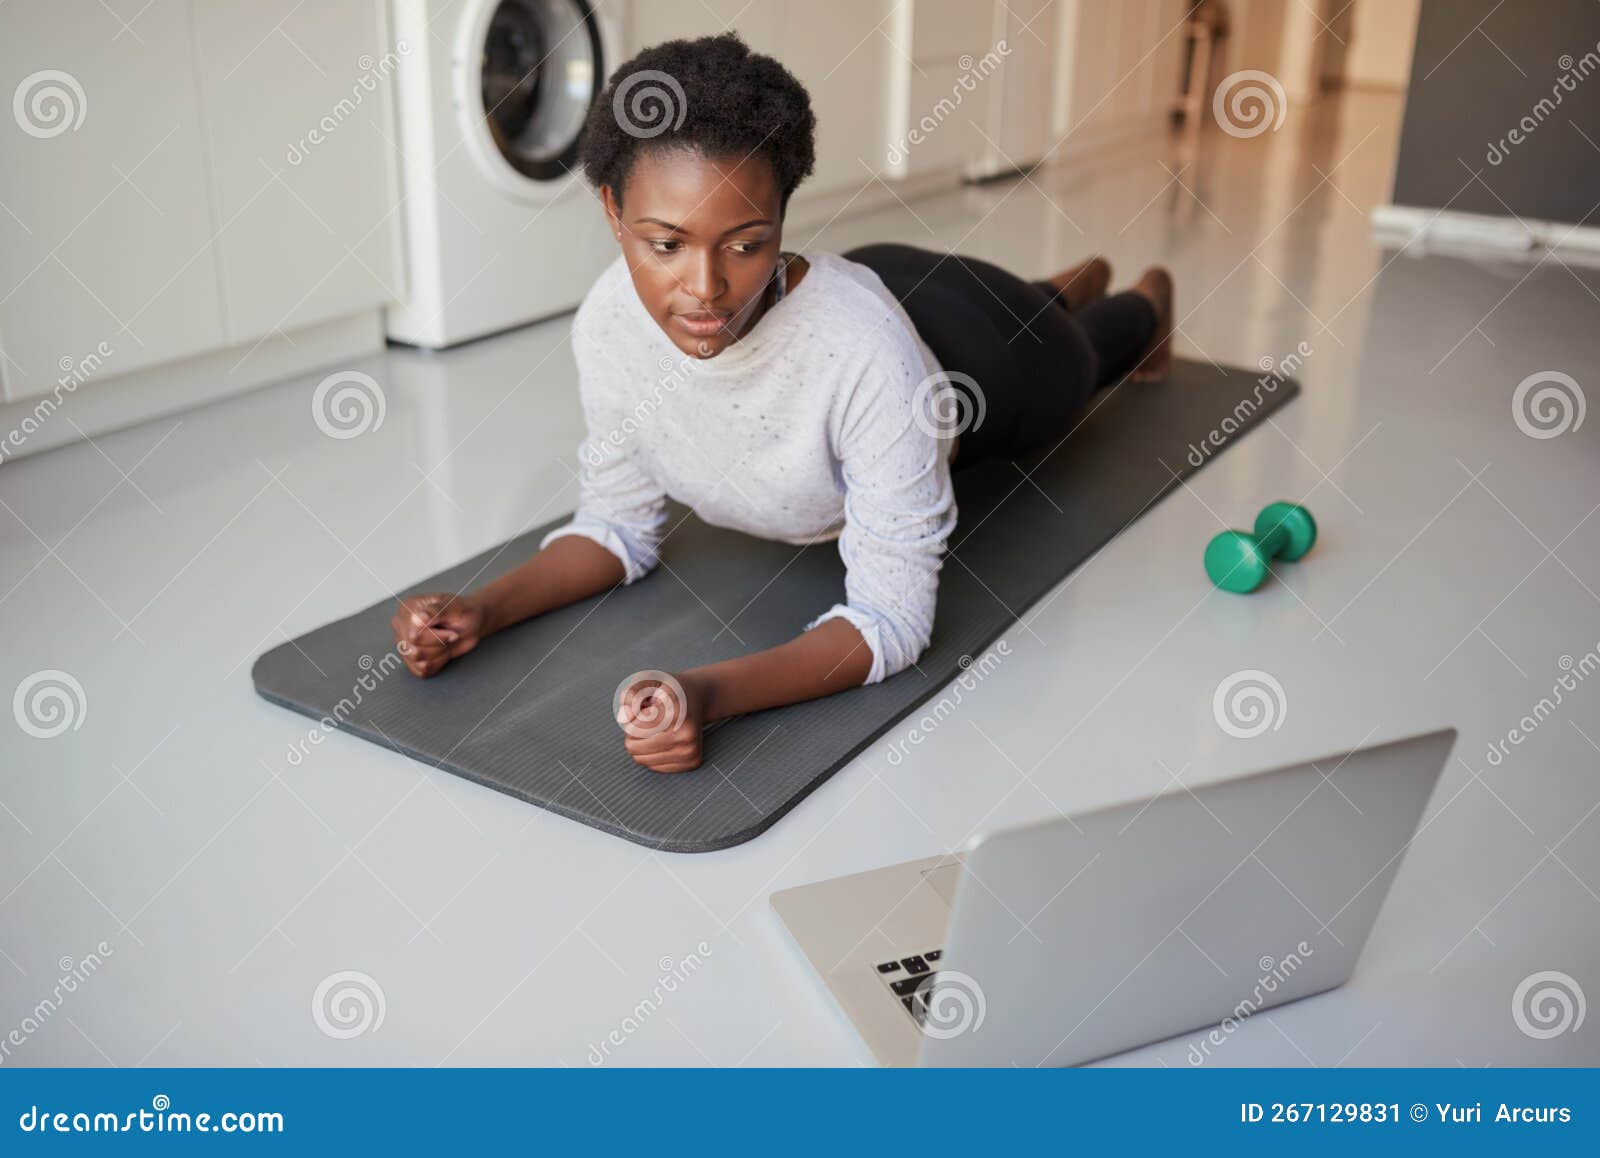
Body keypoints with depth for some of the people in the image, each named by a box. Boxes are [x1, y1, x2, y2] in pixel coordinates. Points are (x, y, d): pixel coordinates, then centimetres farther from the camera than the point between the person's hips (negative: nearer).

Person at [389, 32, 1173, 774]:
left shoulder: (868, 352, -51)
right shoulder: (607, 324, -36)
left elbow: (892, 616, -46)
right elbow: (620, 523, -21)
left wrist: (712, 693, -62)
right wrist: (483, 610, -39)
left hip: (980, 350, -4)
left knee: (1068, 359, 34)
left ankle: (1149, 300, 70)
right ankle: (1077, 282, 72)